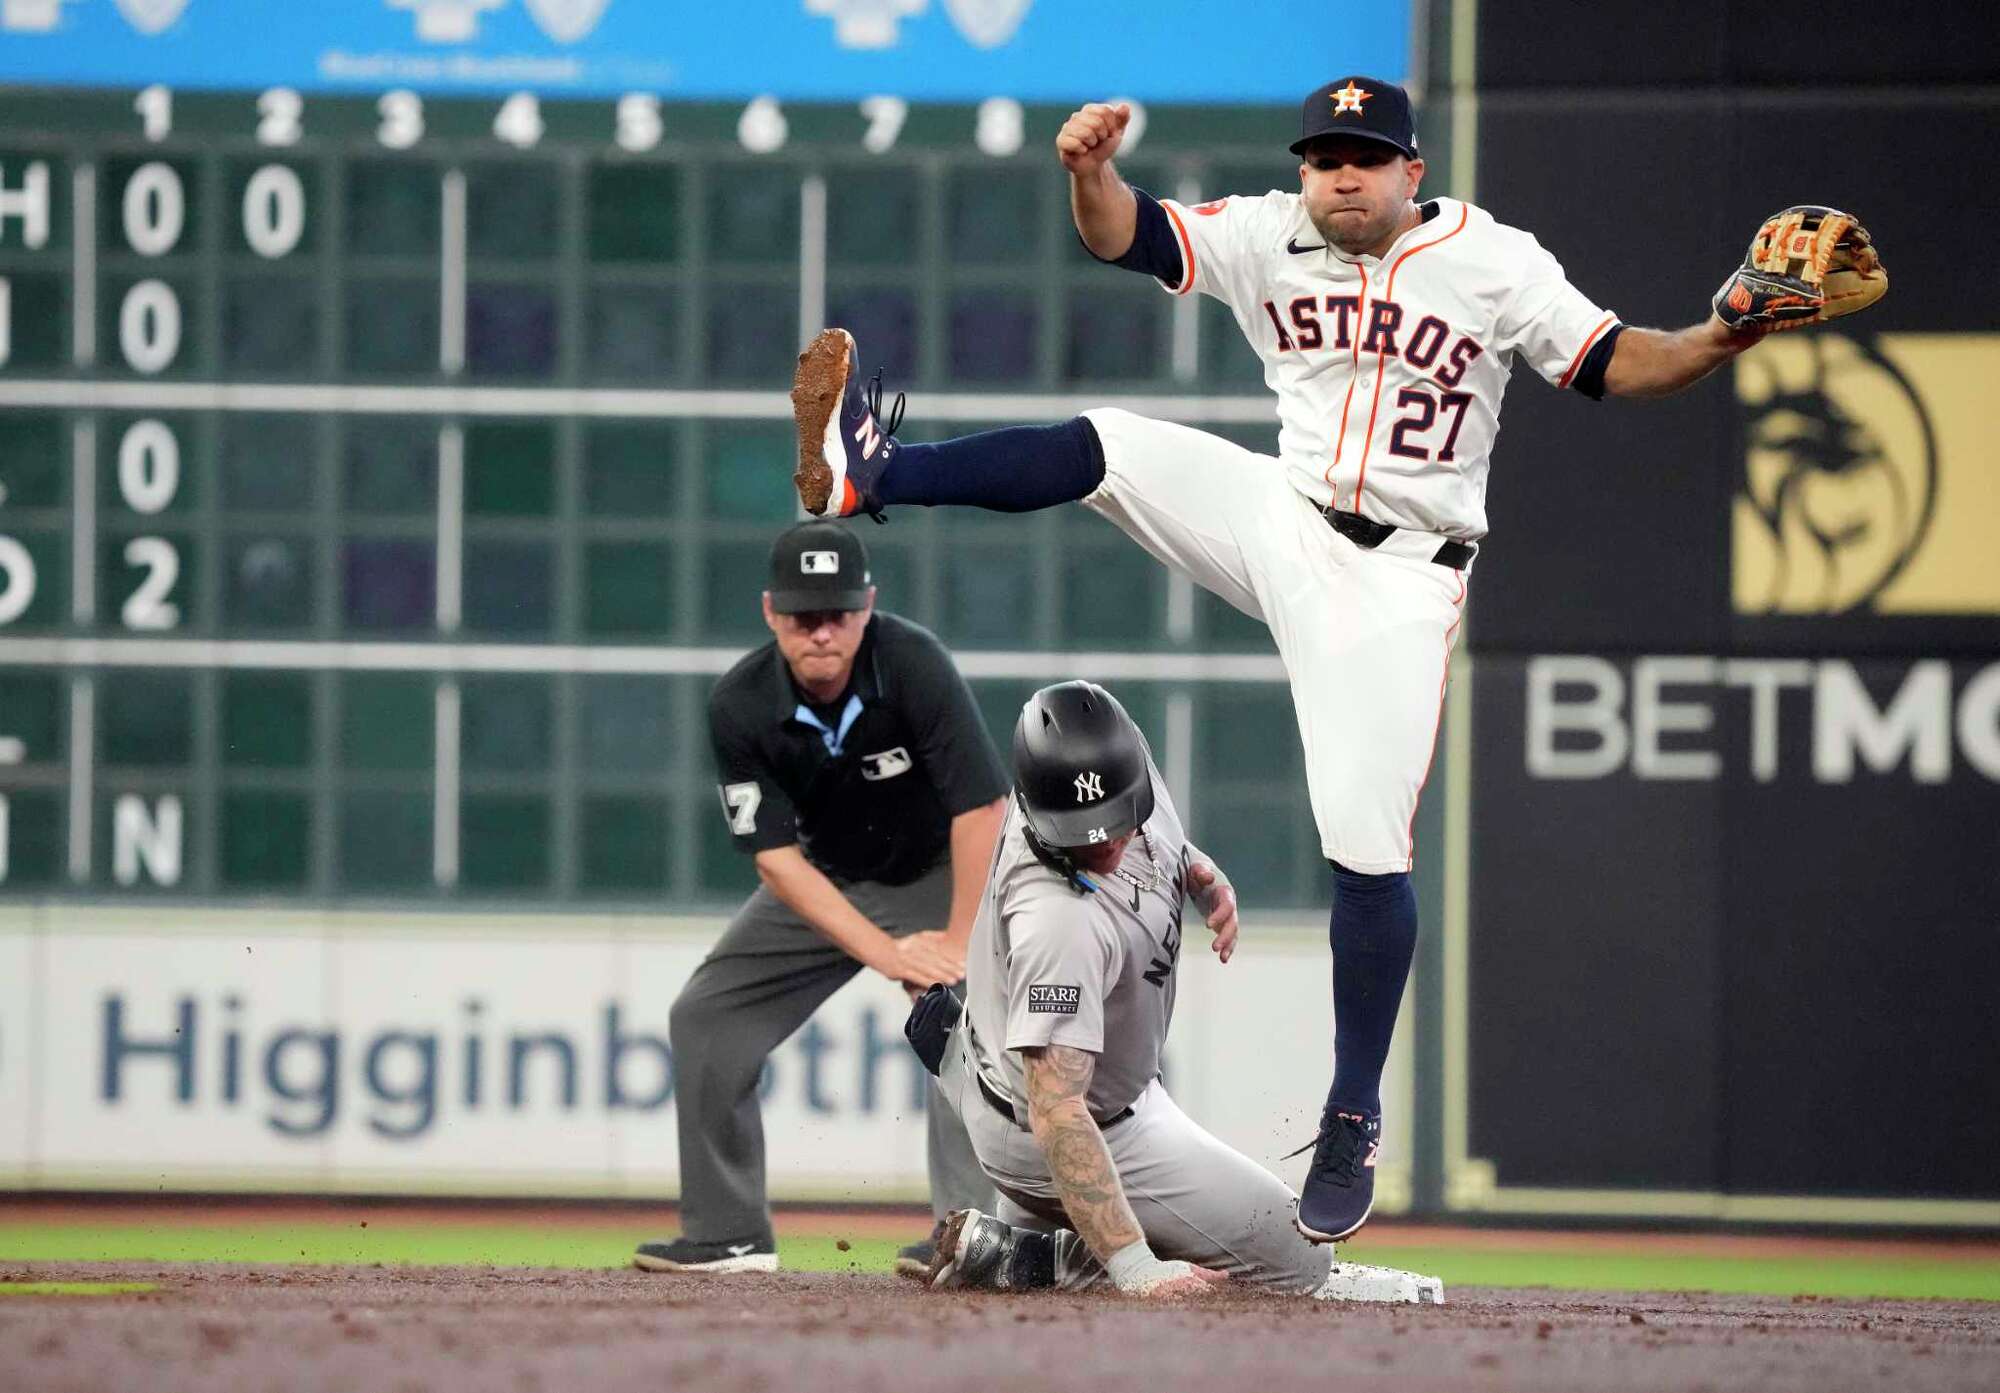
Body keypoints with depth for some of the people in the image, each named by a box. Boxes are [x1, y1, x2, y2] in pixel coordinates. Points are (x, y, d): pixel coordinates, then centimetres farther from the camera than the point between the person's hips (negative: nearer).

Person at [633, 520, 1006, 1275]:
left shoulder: (912, 663, -31)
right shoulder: (740, 707, -23)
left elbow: (981, 808, -29)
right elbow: (776, 857, -22)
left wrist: (958, 942, -30)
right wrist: (885, 952, -30)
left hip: (940, 870, -4)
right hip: (826, 881, 4)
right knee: (705, 1018, 0)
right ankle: (728, 1234, 10)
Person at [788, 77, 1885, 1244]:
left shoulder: (1495, 263, -7)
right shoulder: (1270, 239, 1)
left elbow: (1614, 365, -8)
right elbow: (1124, 235, -5)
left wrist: (1720, 341, -26)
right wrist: (1092, 169, -27)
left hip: (1399, 580, -4)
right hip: (1281, 523, 4)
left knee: (1370, 850, -9)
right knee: (1100, 450, -17)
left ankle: (1354, 1123, 0)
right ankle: (868, 477, -26)